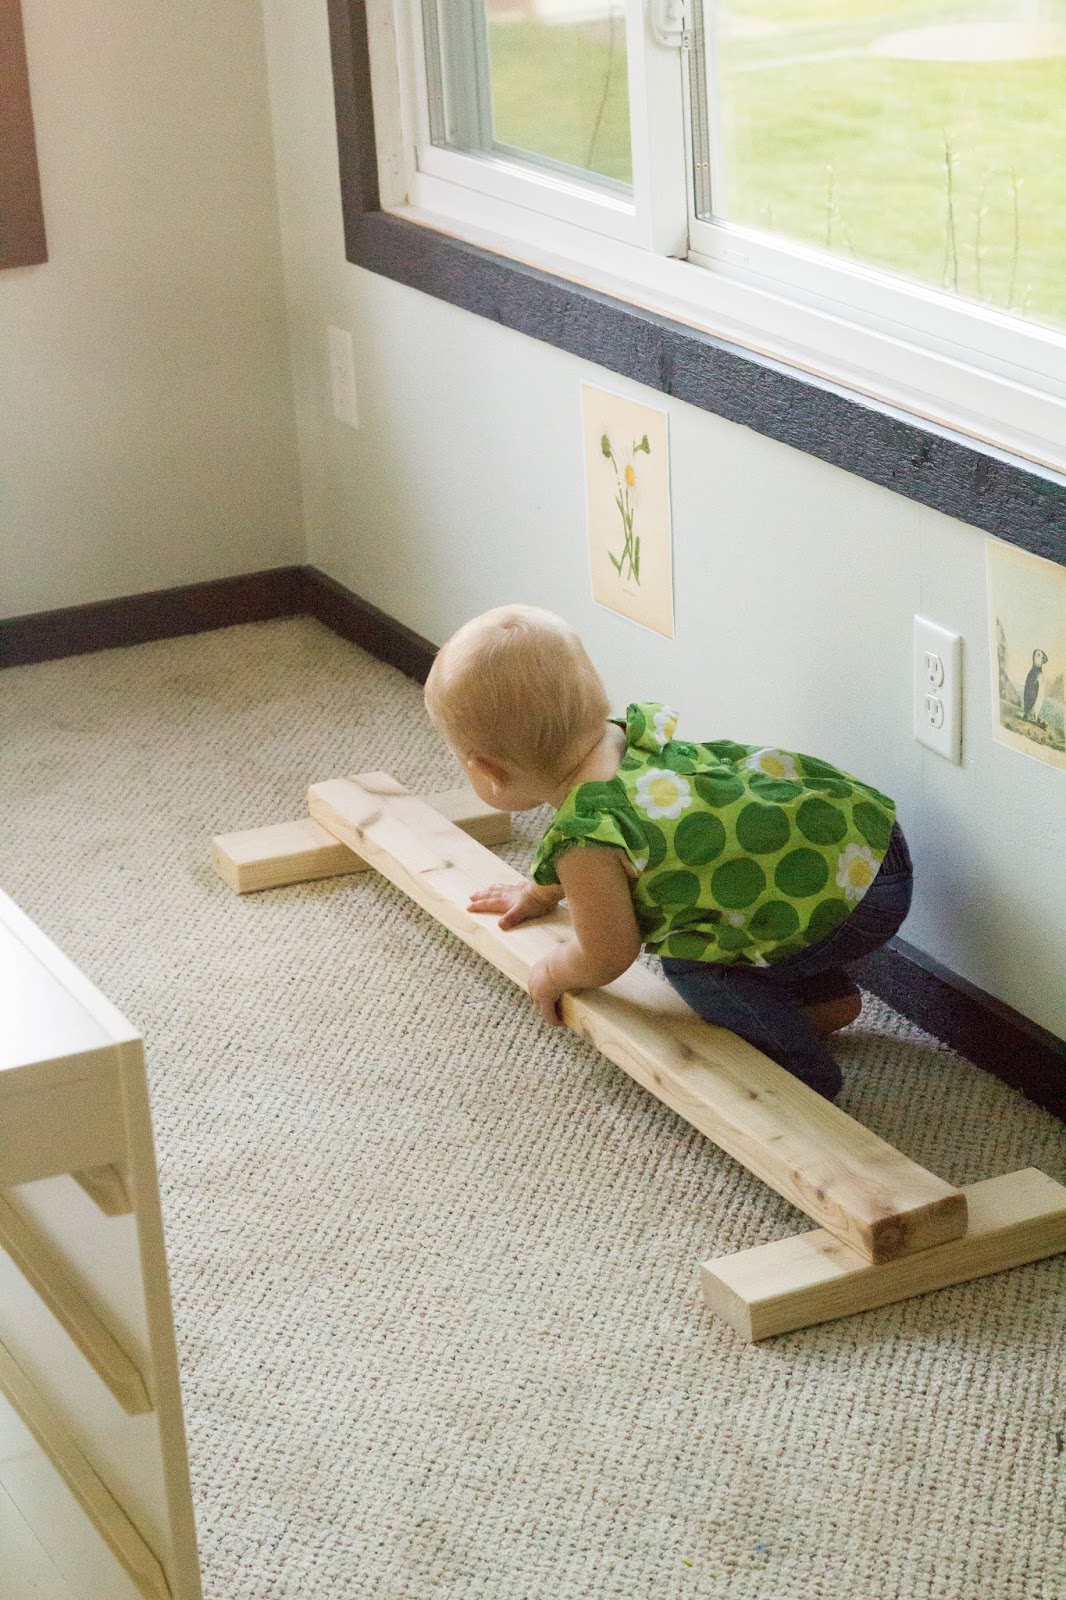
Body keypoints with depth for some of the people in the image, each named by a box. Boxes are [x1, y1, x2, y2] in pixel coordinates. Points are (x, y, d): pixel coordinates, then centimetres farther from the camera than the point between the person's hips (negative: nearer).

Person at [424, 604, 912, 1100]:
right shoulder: (627, 731, 5)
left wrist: (551, 974, 17)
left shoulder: (585, 840, -22)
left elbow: (607, 957, -5)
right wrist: (540, 892, 43)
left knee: (693, 963, -1)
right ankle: (827, 997, 35)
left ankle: (805, 1069, 12)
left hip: (857, 899, -9)